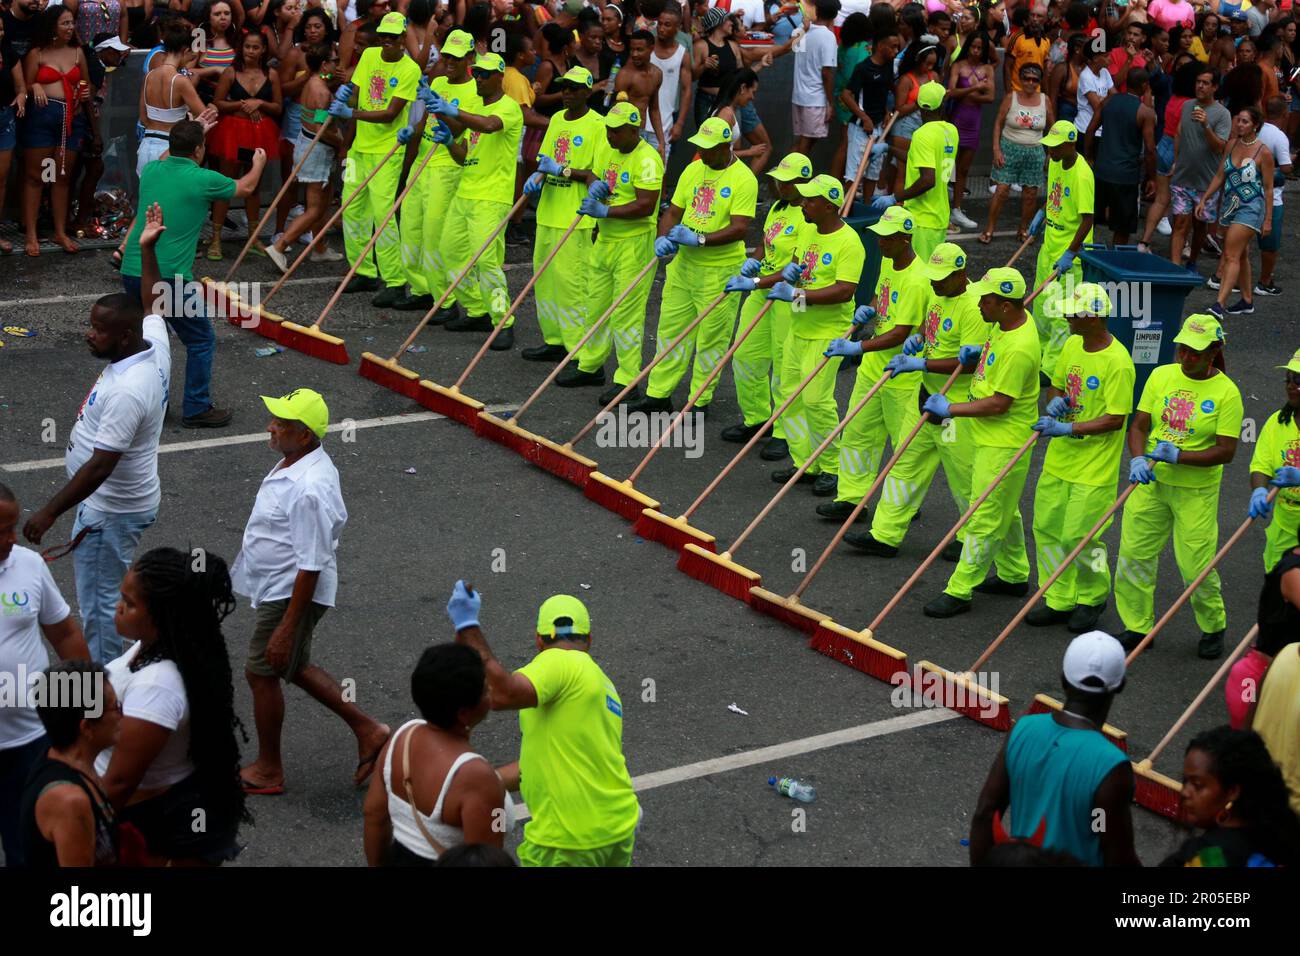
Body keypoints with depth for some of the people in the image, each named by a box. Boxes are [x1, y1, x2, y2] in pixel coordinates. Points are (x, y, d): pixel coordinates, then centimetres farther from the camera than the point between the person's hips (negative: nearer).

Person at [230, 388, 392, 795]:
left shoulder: (311, 490, -32)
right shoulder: (295, 462, 0)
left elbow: (311, 567, -28)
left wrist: (287, 628, -25)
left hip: (292, 594, -10)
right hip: (277, 587, 10)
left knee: (261, 673, 6)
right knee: (295, 667, 22)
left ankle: (268, 770, 24)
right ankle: (368, 730, 32)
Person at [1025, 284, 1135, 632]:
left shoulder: (1118, 362, -20)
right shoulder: (1072, 345, 4)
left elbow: (1115, 420, -20)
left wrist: (1067, 428, -25)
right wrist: (1056, 401, -5)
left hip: (1093, 467, -8)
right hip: (1059, 458, 8)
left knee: (1079, 536, -2)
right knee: (1046, 528, 10)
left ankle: (1093, 600, 22)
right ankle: (1059, 601, 23)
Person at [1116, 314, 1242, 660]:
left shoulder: (1226, 392, -10)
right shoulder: (1161, 376, 2)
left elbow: (1226, 450, -13)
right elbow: (1138, 426, 2)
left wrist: (1178, 456, -24)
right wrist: (1138, 459, -17)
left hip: (1197, 491, -4)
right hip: (1150, 482, 4)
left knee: (1196, 566, -2)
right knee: (1134, 553, 4)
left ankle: (1214, 628, 23)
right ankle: (1138, 627, 20)